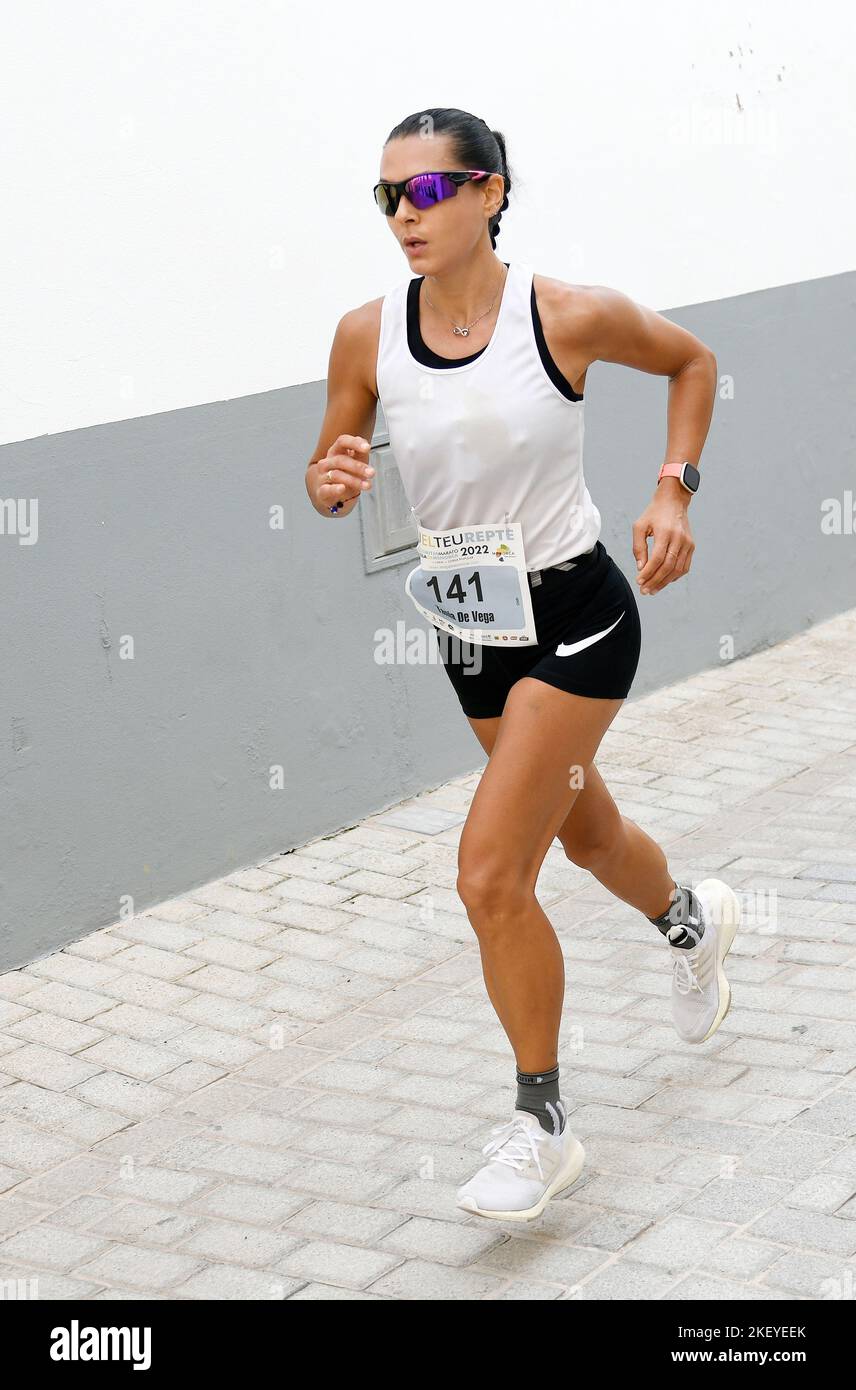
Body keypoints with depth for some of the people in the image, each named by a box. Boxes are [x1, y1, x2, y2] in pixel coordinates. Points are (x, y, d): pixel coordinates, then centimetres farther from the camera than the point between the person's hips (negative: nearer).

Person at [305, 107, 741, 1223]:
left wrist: (675, 489, -8)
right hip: (470, 629, 5)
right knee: (587, 835, 25)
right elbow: (332, 472, 2)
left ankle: (542, 1130, 7)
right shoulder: (367, 335, -9)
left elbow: (691, 361, 2)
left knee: (490, 874, -13)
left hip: (575, 617, -5)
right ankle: (693, 920, 60)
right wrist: (331, 484, -21)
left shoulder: (570, 316, -17)